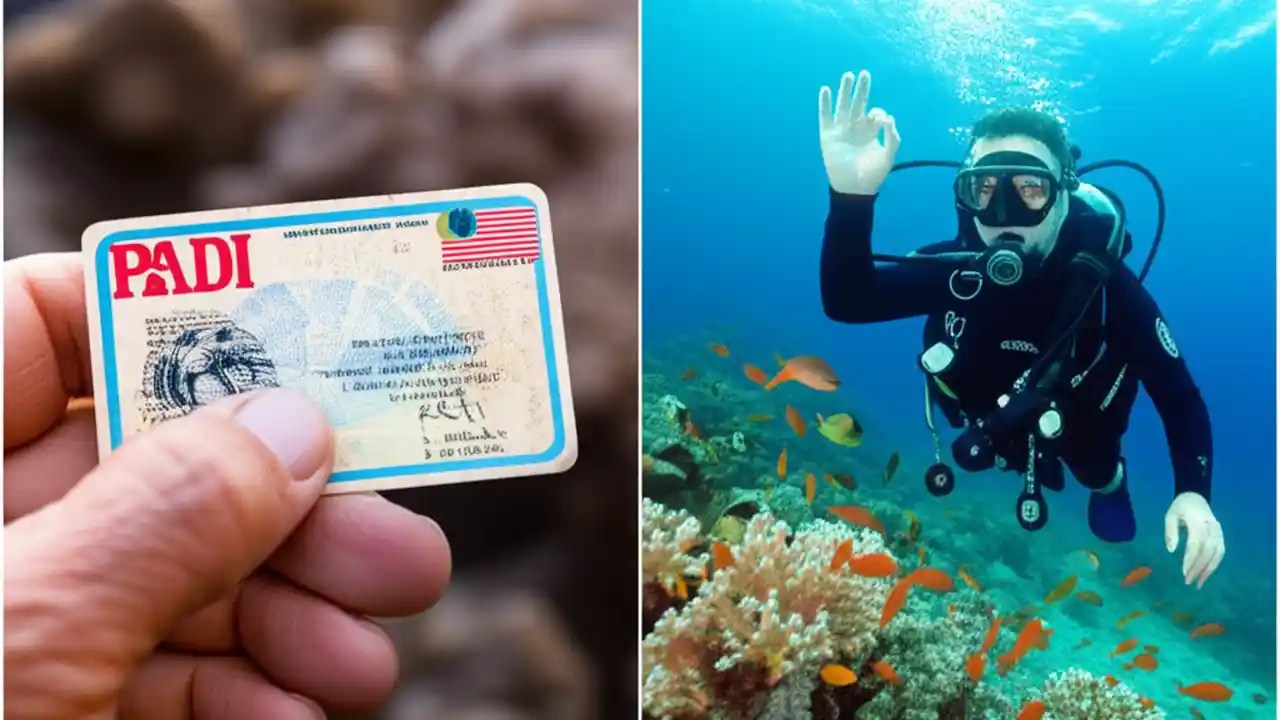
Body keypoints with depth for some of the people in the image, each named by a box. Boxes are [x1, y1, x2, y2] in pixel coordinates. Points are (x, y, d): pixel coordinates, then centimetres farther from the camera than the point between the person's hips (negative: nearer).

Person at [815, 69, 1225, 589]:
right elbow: (846, 303, -44)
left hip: (1075, 422, -1)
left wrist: (1193, 493, -47)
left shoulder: (1104, 283, -36)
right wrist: (850, 197, -59)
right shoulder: (955, 265, -33)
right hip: (992, 416, 2)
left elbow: (1178, 396, -31)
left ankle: (1110, 482, 33)